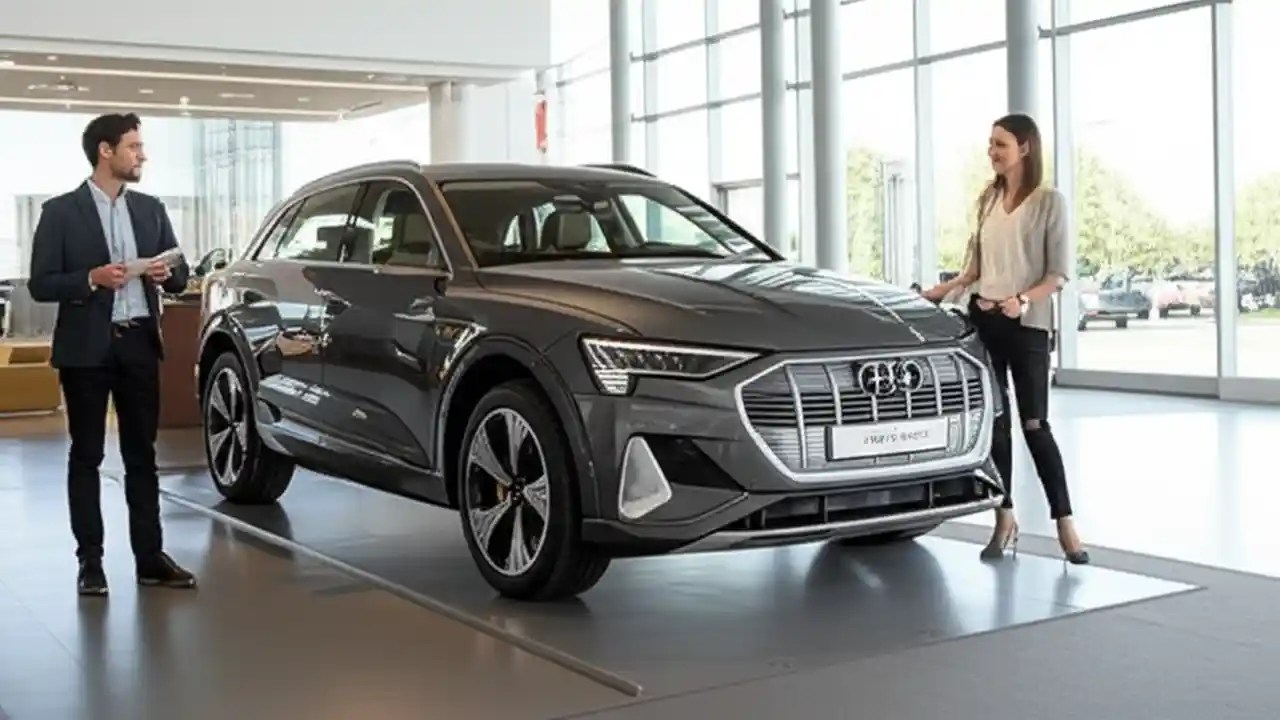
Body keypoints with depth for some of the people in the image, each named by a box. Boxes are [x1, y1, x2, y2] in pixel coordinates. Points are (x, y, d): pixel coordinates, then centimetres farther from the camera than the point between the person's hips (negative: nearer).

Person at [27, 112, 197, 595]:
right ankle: (90, 562, 9)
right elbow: (40, 284, -6)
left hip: (139, 343, 4)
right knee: (86, 457, 4)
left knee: (142, 455, 7)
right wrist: (92, 279, -20)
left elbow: (180, 274, 14)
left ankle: (150, 557, 12)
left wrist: (167, 274, -9)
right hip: (87, 347, -4)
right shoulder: (61, 211, -3)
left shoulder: (151, 209, 10)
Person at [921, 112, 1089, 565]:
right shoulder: (987, 200, 12)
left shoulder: (1049, 201, -3)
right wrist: (939, 292, 3)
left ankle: (1065, 524, 0)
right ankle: (1004, 520, 12)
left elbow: (1058, 274, -7)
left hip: (1027, 325, -5)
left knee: (1035, 424, -6)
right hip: (983, 320, 5)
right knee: (995, 423, 6)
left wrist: (1023, 300, -22)